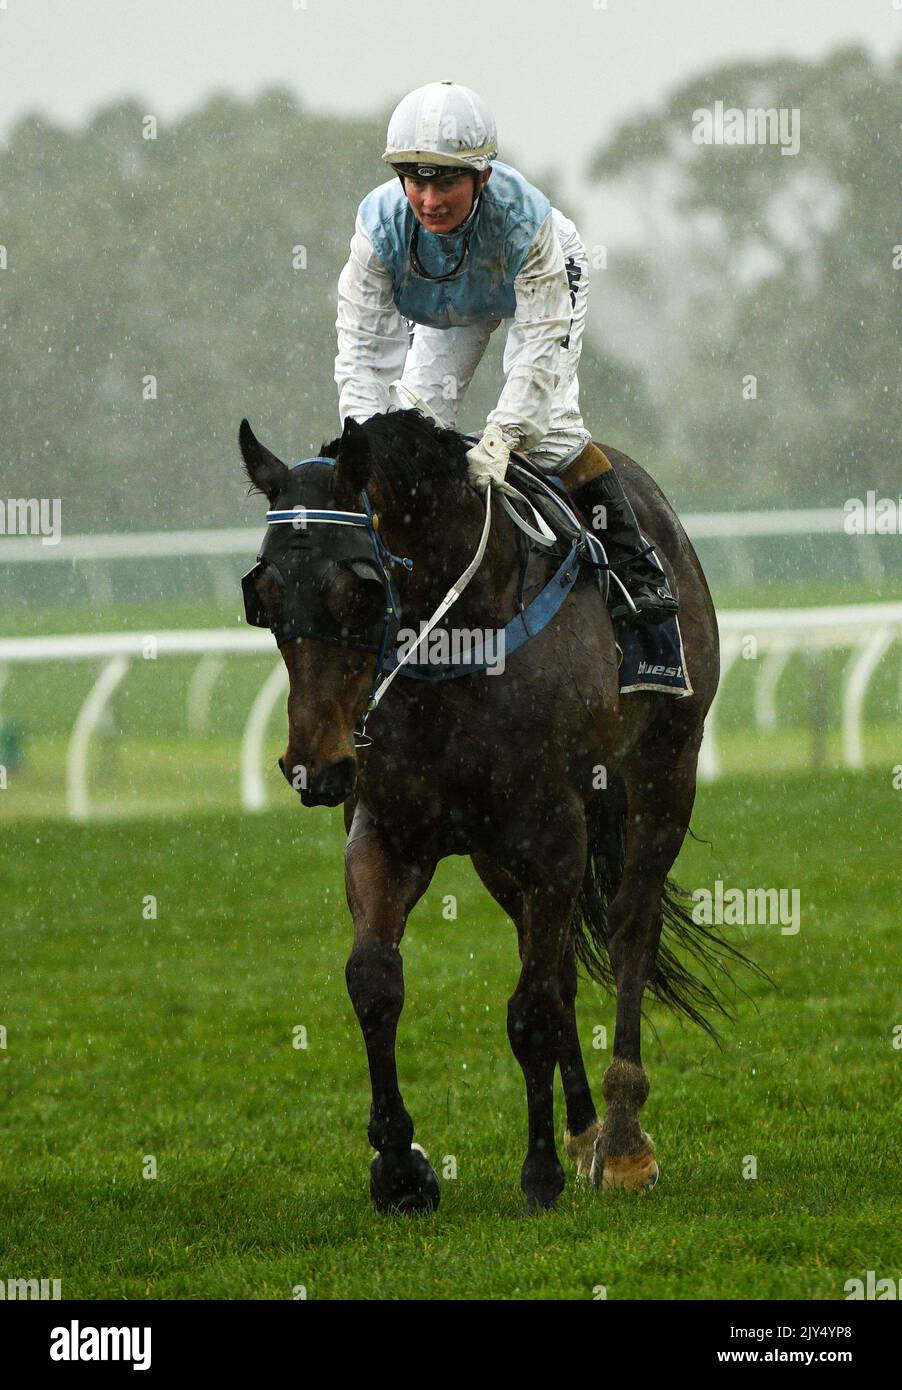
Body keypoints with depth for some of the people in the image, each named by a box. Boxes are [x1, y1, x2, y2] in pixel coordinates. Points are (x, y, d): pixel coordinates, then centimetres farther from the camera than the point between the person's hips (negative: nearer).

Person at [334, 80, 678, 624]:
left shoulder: (524, 216, -45)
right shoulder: (381, 223, -38)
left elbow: (542, 341, -45)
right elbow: (363, 346, -36)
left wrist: (498, 439, -56)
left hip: (543, 282, -3)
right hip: (445, 312, 3)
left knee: (546, 422, -19)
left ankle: (636, 566, -7)